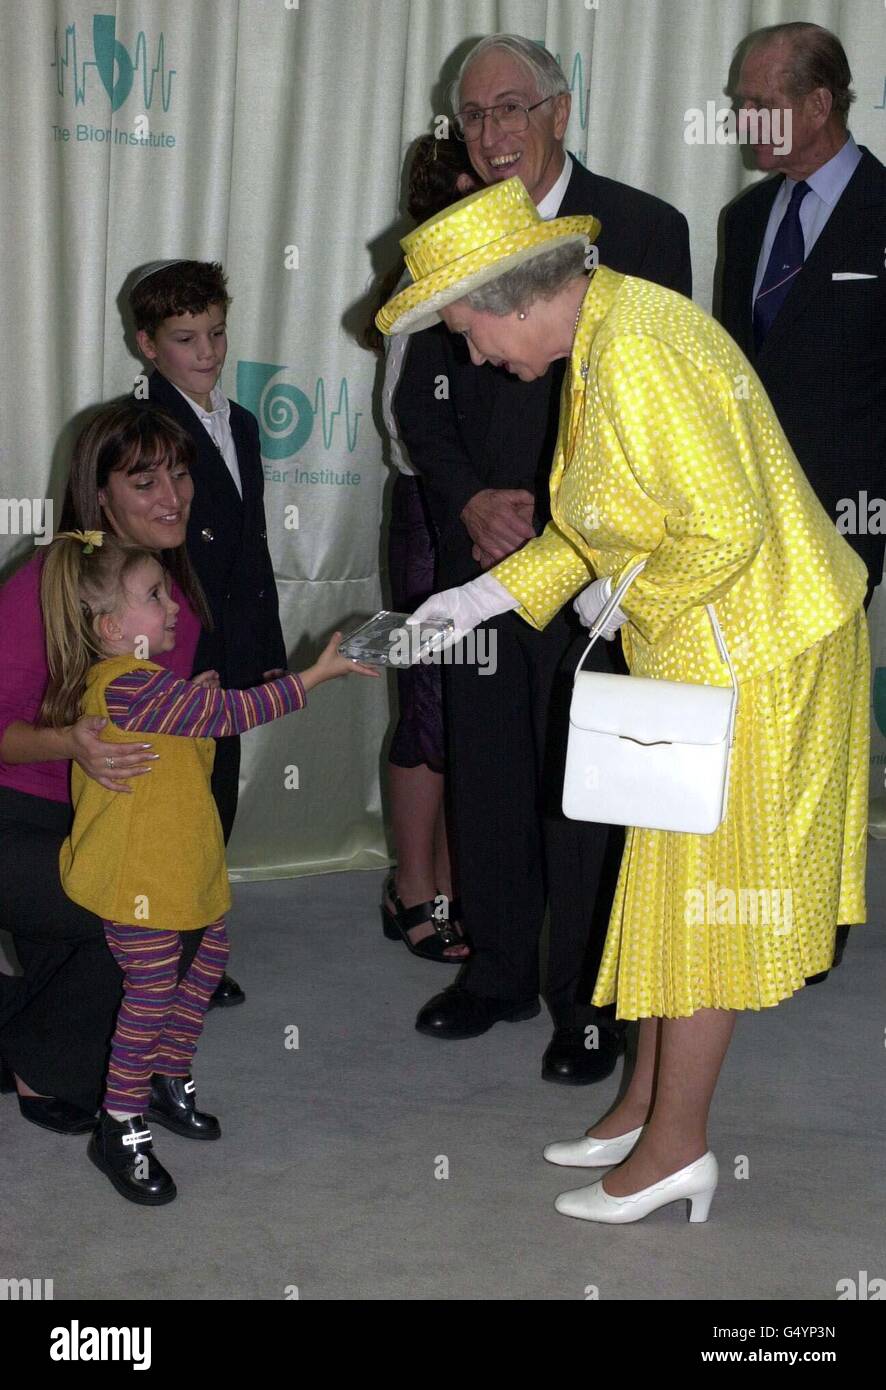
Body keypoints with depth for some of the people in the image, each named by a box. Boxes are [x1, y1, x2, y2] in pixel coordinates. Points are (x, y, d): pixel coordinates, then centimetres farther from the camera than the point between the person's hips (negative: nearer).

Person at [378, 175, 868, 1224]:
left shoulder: (638, 354, -24)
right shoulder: (599, 334, 8)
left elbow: (727, 530, -28)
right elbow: (604, 524, 16)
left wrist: (626, 598, -12)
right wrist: (485, 597, 10)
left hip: (748, 657, -9)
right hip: (698, 654, 10)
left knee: (701, 893, 2)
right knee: (673, 884, 17)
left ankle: (676, 1144, 16)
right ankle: (650, 1099, 31)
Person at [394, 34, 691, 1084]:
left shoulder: (643, 229, -5)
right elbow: (419, 399, 8)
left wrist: (553, 520, -13)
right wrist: (472, 501, -9)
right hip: (478, 554, 4)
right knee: (486, 777, 13)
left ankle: (590, 1000, 17)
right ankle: (499, 971, 30)